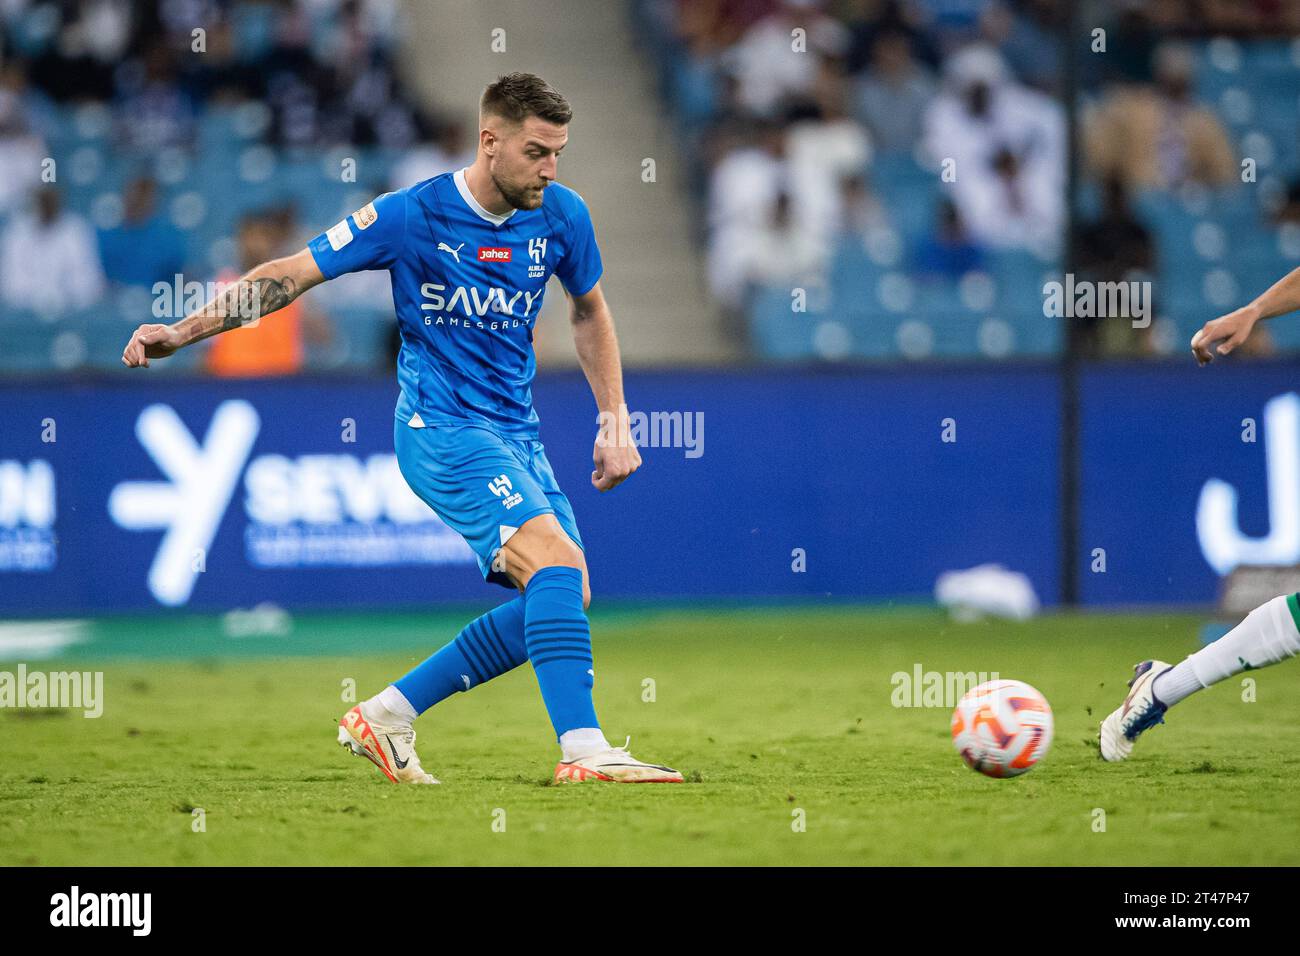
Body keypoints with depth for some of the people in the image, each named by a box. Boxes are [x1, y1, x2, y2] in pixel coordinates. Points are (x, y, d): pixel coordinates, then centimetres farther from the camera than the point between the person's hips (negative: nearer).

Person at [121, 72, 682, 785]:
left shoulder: (561, 215, 2)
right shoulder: (412, 216, -13)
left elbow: (589, 310, 20)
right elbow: (291, 274, -6)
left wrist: (614, 422, 14)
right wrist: (182, 331, -12)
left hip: (516, 432, 7)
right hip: (441, 429, -7)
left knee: (562, 601, -1)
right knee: (556, 563, -25)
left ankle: (385, 716, 8)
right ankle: (583, 749, -30)